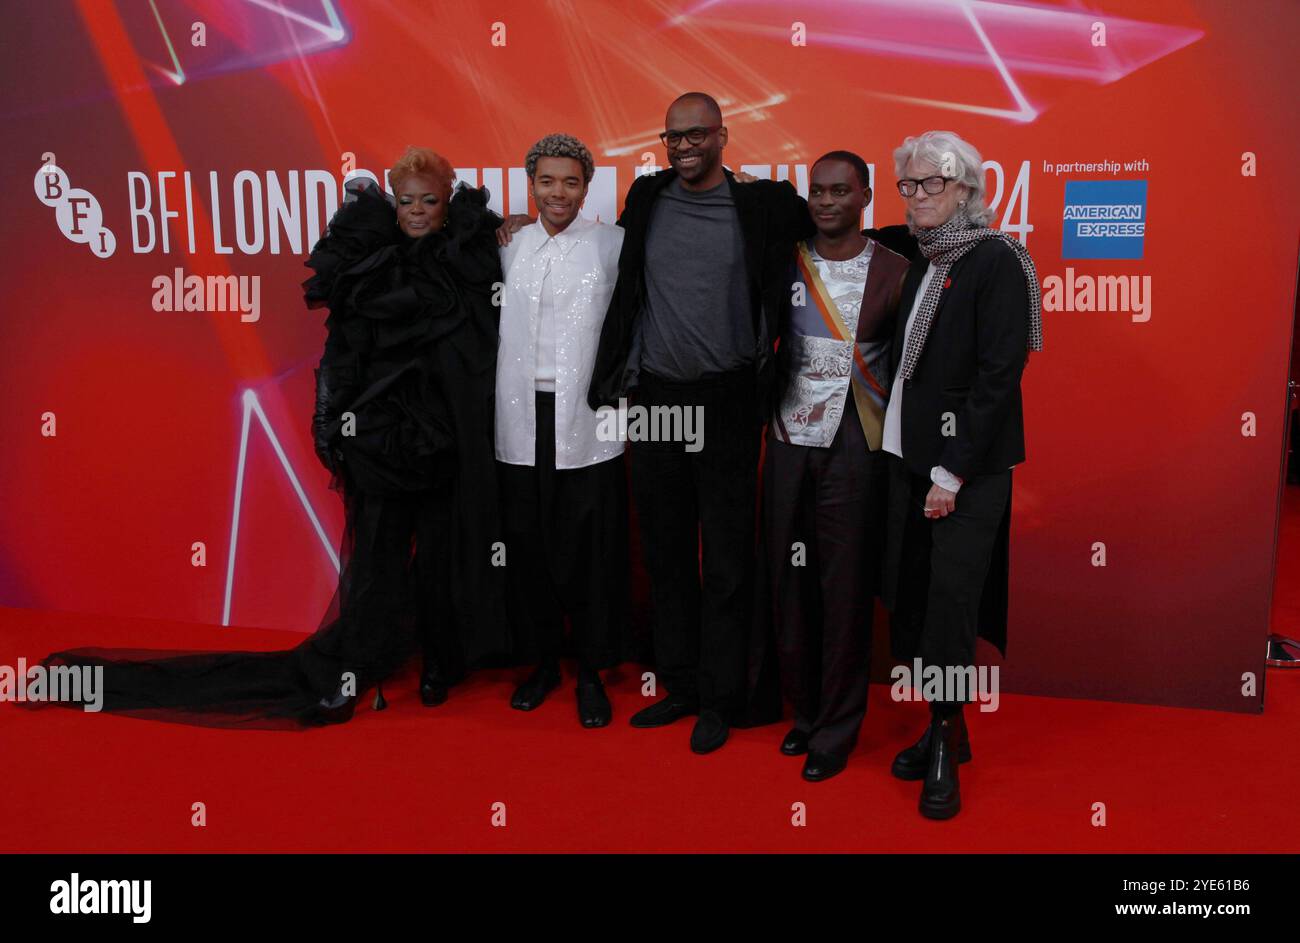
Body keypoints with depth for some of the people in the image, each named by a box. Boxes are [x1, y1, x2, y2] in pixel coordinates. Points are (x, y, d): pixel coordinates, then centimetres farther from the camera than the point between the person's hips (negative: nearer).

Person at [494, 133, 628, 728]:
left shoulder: (612, 244, 2)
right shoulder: (510, 245, 12)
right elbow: (499, 318, 17)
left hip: (587, 420, -3)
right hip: (523, 418, 3)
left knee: (592, 547, 1)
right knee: (527, 542, 7)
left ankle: (591, 671, 16)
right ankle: (542, 660, 24)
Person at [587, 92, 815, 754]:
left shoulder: (762, 205, -1)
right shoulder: (646, 199, 9)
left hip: (727, 401, -3)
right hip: (654, 397, 4)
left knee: (726, 558, 2)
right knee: (665, 551, 11)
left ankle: (721, 698, 16)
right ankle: (680, 684, 25)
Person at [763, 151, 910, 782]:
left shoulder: (894, 271, -1)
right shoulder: (786, 263, 6)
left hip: (855, 451, -3)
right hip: (788, 445, 3)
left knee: (846, 591, 2)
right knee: (788, 585, 7)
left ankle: (836, 730, 16)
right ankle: (803, 710, 25)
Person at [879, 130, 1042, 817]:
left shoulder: (996, 259, -9)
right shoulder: (920, 262, 13)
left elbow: (998, 375, -15)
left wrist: (951, 474, -16)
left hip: (969, 468, -7)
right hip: (910, 458, 7)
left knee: (949, 610, -2)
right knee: (907, 601, 8)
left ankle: (946, 750, 14)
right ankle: (943, 729, 25)